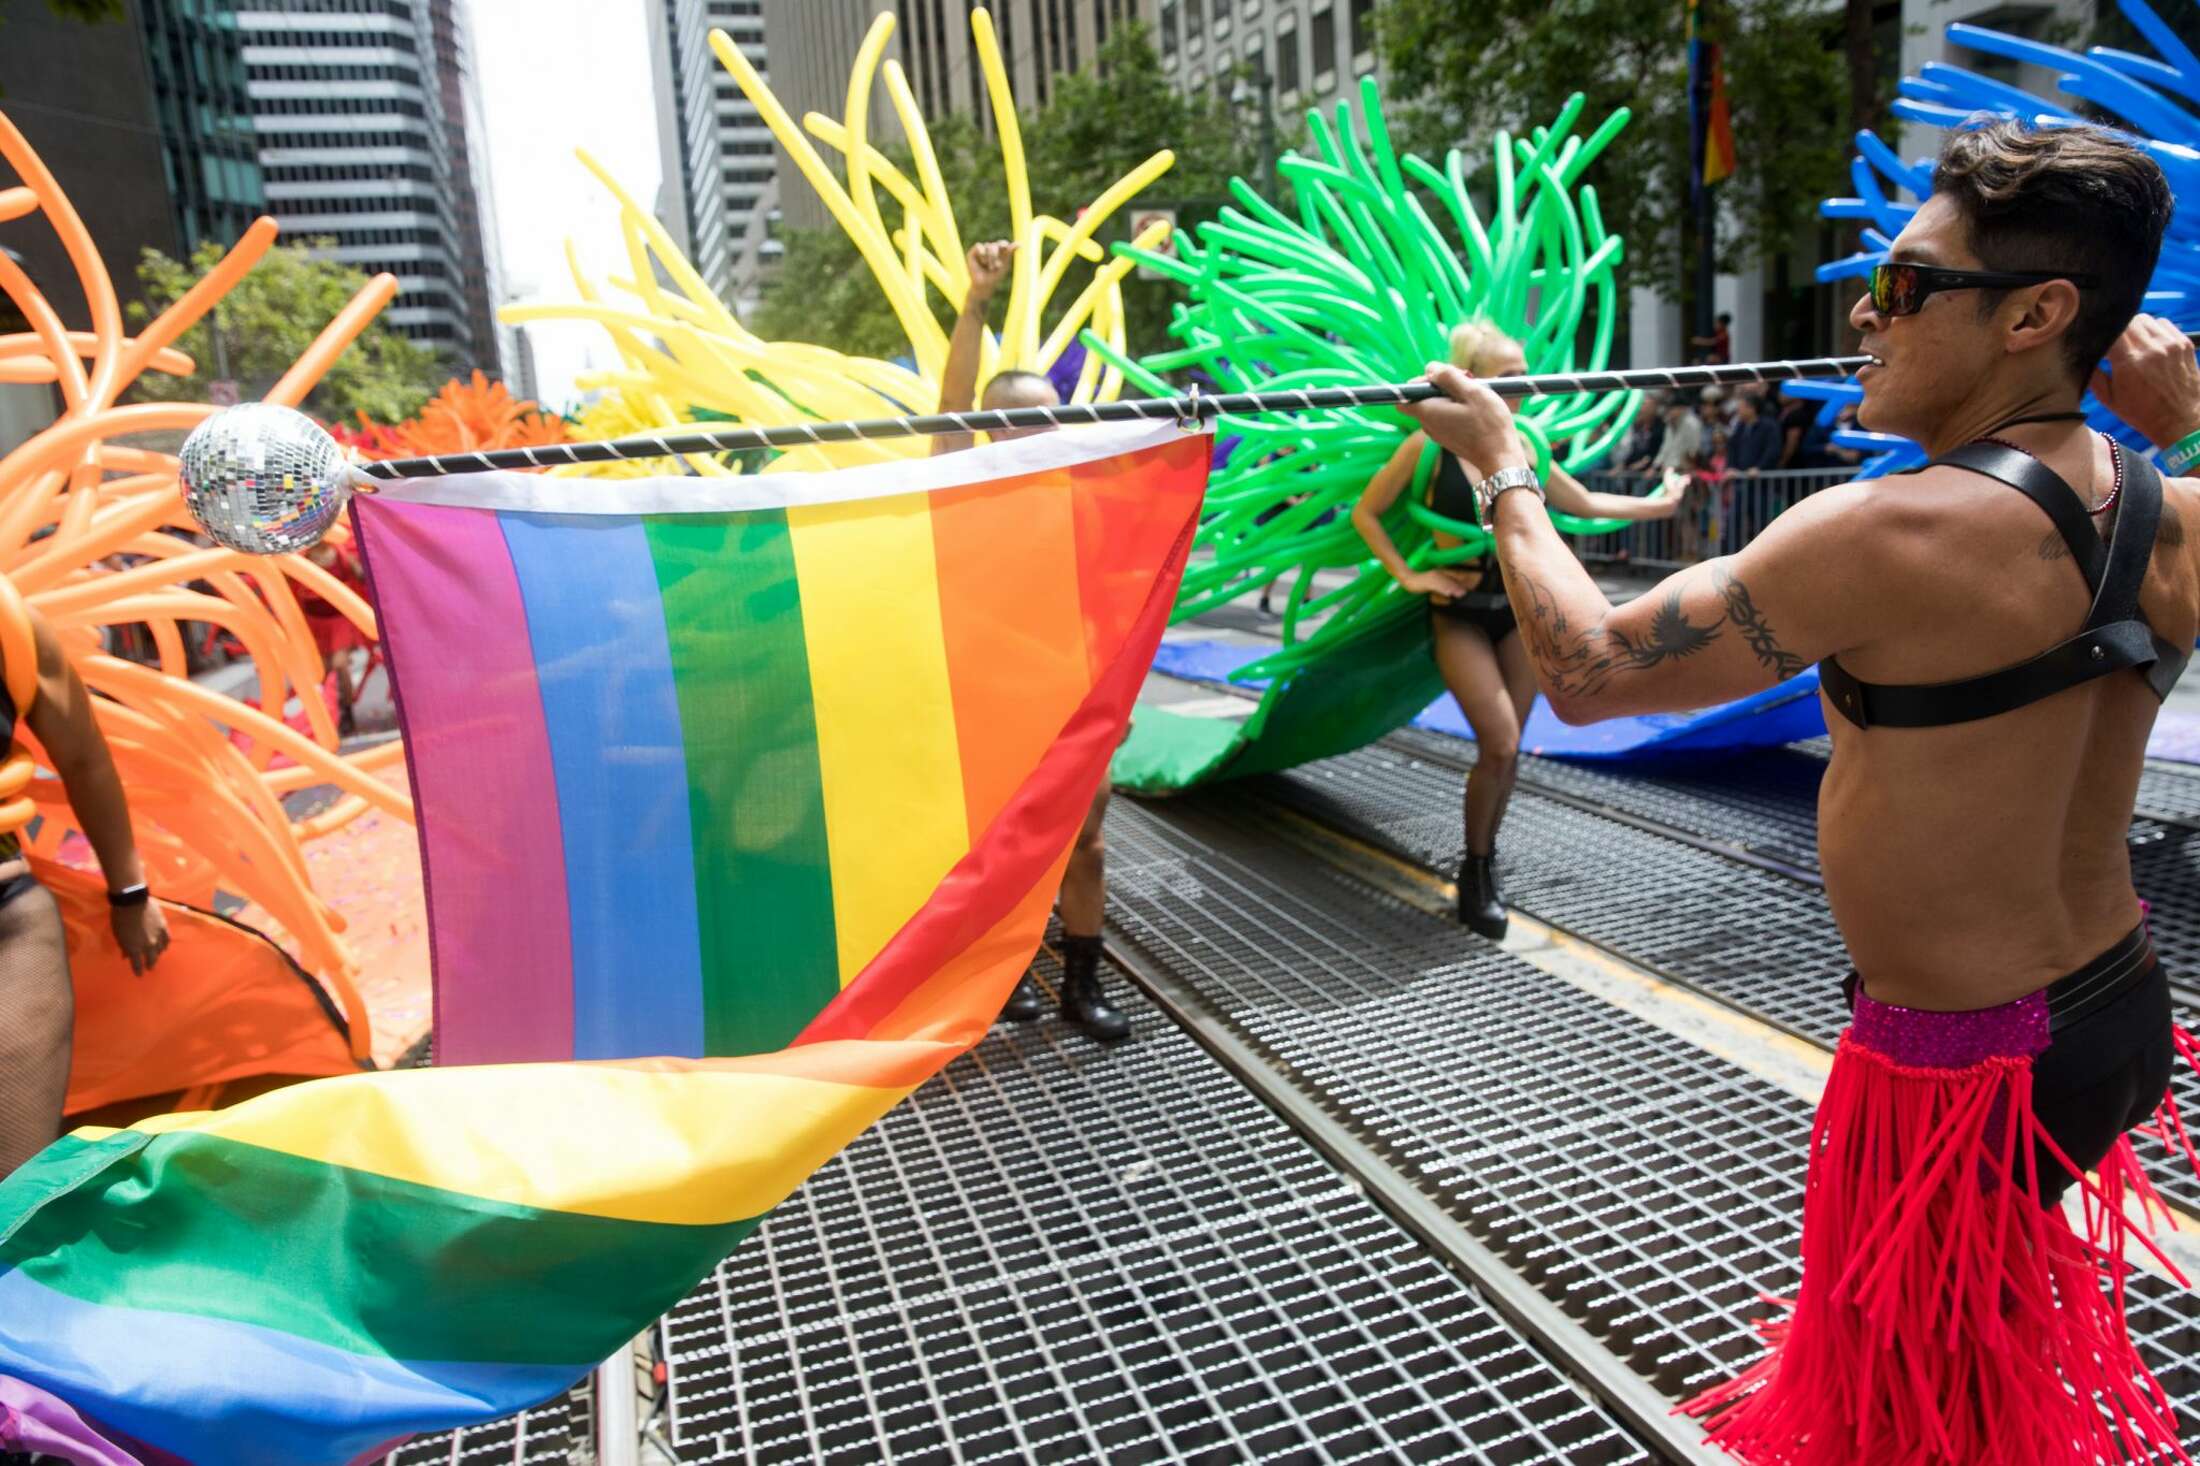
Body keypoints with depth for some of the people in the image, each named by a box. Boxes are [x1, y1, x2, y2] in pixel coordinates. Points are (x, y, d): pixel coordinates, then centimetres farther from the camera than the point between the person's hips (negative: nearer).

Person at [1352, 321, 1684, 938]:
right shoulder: (1430, 444, -10)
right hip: (1460, 614, -4)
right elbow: (1365, 512, -3)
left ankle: (1486, 862, 24)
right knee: (1499, 743, -14)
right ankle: (1475, 871, 5)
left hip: (1519, 607, 4)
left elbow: (1585, 503, 17)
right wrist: (1409, 576, -7)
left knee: (1506, 748, 6)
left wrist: (1658, 504, 20)